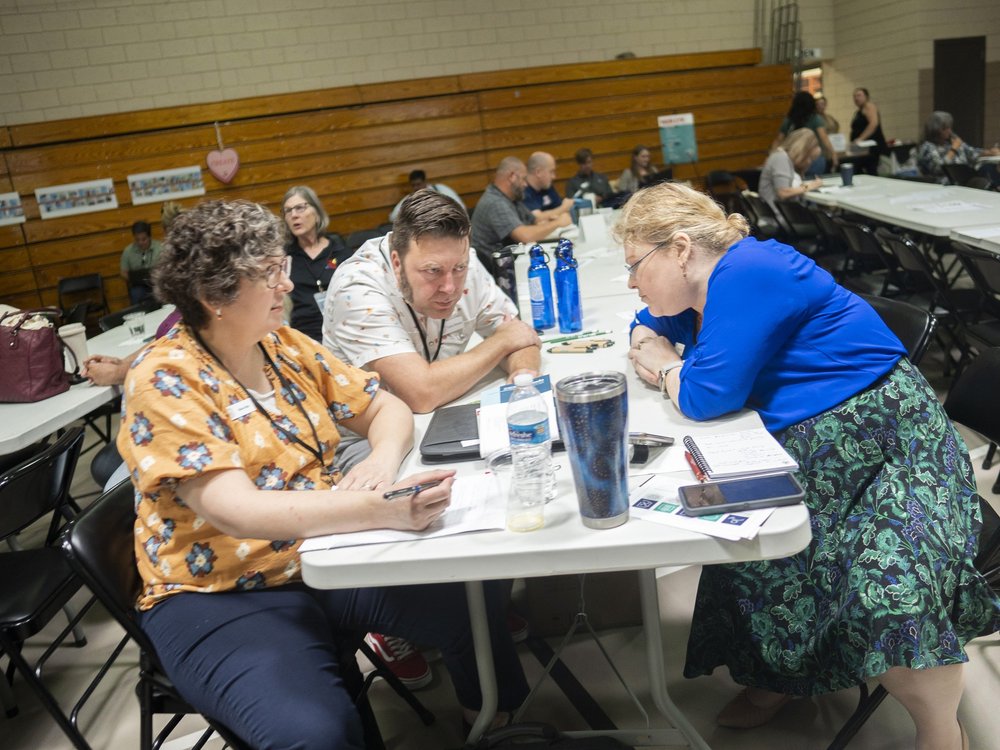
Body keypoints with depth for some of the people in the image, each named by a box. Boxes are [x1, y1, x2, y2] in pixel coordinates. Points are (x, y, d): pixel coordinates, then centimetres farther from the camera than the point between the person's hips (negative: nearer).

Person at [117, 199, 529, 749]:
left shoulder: (286, 347, 3)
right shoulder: (164, 381, -17)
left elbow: (386, 408, 7)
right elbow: (238, 513, -28)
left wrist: (384, 459, -17)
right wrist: (380, 509, -40)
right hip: (221, 595, -6)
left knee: (474, 603, -9)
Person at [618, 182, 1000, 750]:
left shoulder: (746, 274, -21)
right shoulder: (700, 287, 7)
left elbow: (707, 397, -24)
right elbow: (647, 330, 24)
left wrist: (668, 364, -2)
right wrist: (651, 350, -1)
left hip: (890, 441, -9)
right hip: (812, 450, 10)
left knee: (891, 590, -25)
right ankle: (776, 677, 19)